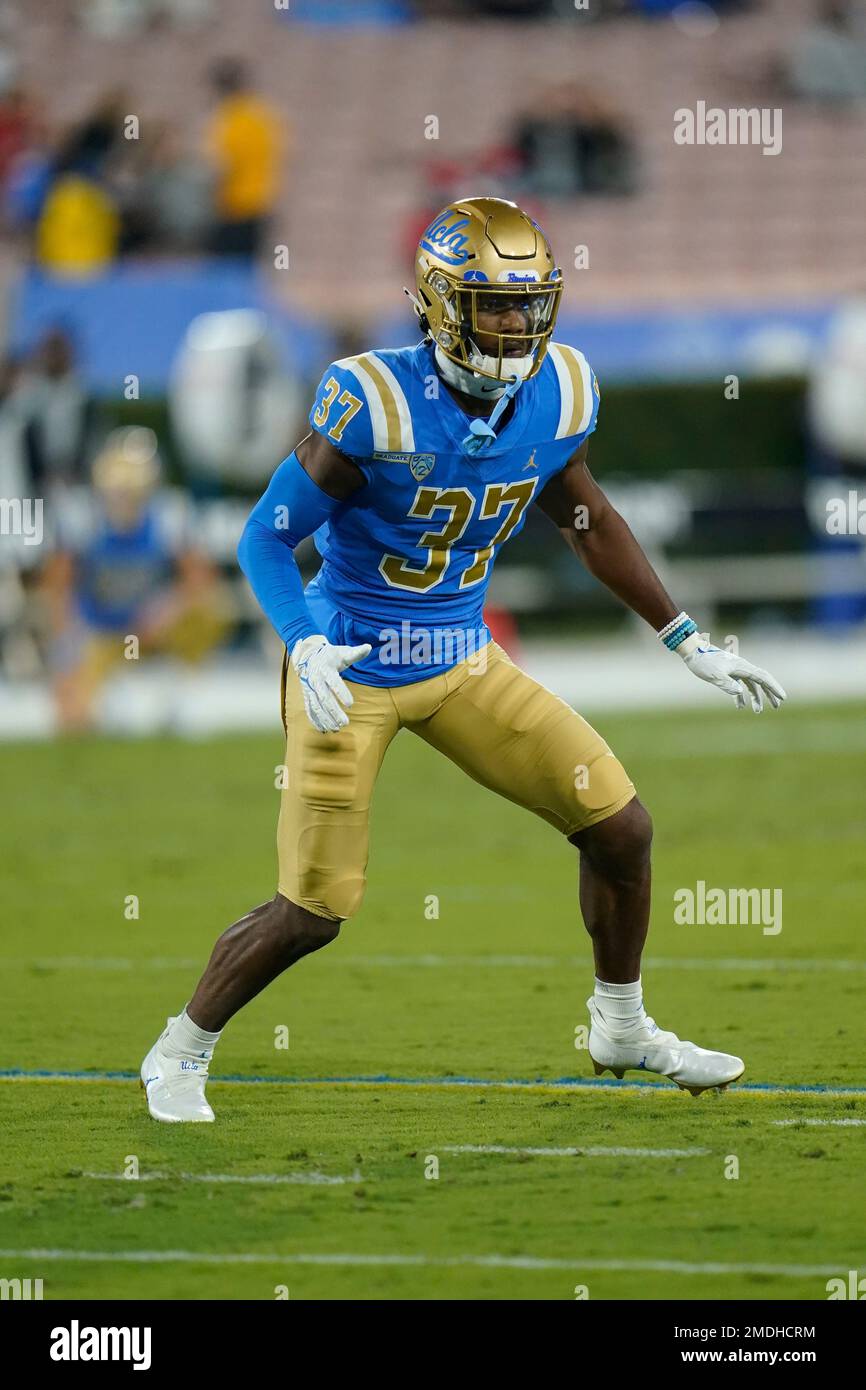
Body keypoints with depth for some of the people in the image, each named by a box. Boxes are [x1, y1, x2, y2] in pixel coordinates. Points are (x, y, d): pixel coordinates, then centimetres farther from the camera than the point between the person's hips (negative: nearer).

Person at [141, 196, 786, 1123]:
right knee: (312, 913, -5)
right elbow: (267, 536, -17)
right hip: (352, 671, -6)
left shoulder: (556, 396, -8)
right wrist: (305, 647, -34)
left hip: (461, 662, 6)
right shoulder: (376, 407, -26)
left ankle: (622, 1029, 27)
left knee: (621, 829, 4)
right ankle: (180, 1054, 19)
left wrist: (690, 644, 13)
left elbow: (587, 522, 11)